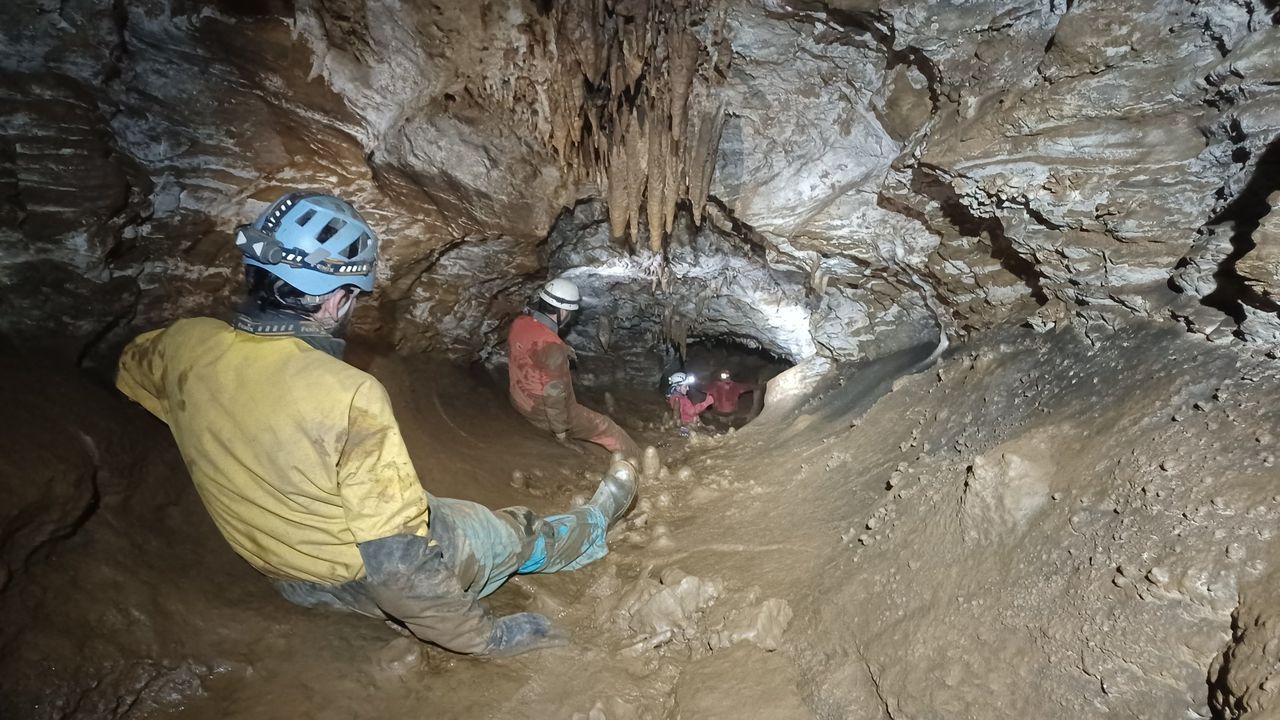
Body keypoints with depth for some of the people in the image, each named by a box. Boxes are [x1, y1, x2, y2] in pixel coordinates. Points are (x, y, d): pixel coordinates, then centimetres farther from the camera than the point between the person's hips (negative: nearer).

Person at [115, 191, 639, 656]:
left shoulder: (186, 346, -15)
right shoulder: (350, 396, -37)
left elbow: (131, 367, 12)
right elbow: (393, 553, -32)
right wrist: (481, 638, -17)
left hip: (290, 580, 6)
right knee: (517, 534, 21)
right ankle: (597, 522, 49)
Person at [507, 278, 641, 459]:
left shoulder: (519, 323, -10)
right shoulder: (551, 346, -33)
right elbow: (554, 393, -29)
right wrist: (561, 432, -16)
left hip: (519, 401, 8)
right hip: (544, 413, -8)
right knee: (607, 429, 5)